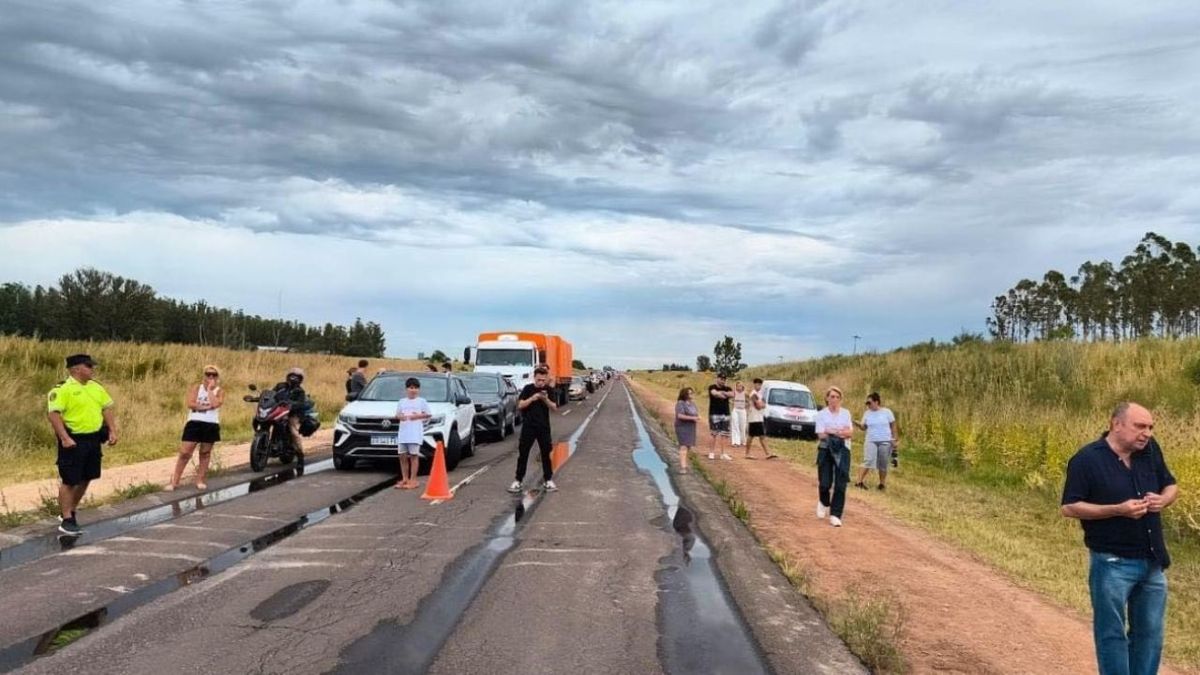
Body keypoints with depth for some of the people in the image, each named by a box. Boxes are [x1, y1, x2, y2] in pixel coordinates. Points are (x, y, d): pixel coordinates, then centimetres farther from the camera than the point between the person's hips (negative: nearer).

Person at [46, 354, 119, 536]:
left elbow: (107, 409, 16)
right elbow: (53, 414, -19)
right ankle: (66, 521, 6)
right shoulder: (62, 389, -12)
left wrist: (113, 431, 6)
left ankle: (70, 512, 32)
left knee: (85, 479, 15)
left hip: (94, 439, 8)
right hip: (74, 441, -7)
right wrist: (65, 438, -25)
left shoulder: (96, 387, 12)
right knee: (69, 481, -2)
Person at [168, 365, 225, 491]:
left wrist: (210, 389, -10)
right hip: (195, 423, 0)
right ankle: (174, 481, 4)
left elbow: (215, 404, -17)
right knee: (185, 453, -3)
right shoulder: (196, 388, 4)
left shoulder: (220, 391, 3)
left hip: (211, 425, 1)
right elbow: (191, 404, -10)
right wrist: (206, 406, -13)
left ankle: (200, 480, 20)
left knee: (205, 453, 10)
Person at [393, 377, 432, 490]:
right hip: (402, 432, 4)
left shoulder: (422, 401, 3)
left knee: (414, 455, -3)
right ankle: (405, 479, 19)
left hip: (415, 433, -4)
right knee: (403, 456, 8)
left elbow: (429, 414, 2)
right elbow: (397, 414, 16)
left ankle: (413, 480, 0)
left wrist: (418, 416, -11)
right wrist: (400, 416, -6)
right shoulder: (402, 402, 14)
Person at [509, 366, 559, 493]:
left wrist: (546, 399, -19)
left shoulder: (548, 390, 2)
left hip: (544, 427, 1)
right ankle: (518, 480, 6)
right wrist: (532, 398, -21)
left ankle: (548, 480, 14)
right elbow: (520, 405, -7)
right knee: (523, 454, 1)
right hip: (528, 426, -1)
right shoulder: (528, 389, -2)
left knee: (546, 453, 6)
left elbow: (554, 408, -1)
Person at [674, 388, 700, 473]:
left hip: (691, 427, 8)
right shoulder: (680, 403, -13)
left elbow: (697, 413, 16)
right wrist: (692, 418, -23)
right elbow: (680, 415, -22)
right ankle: (683, 467, -19)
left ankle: (683, 463, 26)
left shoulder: (692, 403, 11)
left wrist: (698, 417, -9)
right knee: (684, 446, -14)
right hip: (682, 427, -8)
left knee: (689, 446, 12)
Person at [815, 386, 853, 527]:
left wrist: (831, 432, -16)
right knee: (825, 483, -1)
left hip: (842, 451, 2)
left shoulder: (845, 413, 7)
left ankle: (835, 515, 2)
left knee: (840, 484, -5)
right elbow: (821, 435, -9)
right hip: (826, 450, -2)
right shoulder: (821, 414, -1)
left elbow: (850, 432, -1)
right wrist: (841, 432, -11)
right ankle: (824, 503, 32)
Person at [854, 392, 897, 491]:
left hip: (885, 442, -1)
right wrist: (857, 424, -15)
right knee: (868, 460, -15)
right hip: (871, 441, 1)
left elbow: (893, 426, 5)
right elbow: (864, 427, 5)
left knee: (883, 464, 6)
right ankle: (860, 481, -19)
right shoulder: (867, 413, 4)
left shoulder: (887, 412, -2)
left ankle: (882, 483, 19)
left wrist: (895, 439, 2)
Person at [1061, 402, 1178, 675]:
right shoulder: (1087, 459, -15)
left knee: (1150, 632, 17)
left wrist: (1163, 500, -8)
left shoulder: (1150, 450, 2)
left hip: (1153, 562, 6)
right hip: (1113, 563, -6)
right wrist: (1118, 510, -24)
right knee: (1112, 633, 5)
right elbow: (1069, 507, -15)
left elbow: (1171, 486, 15)